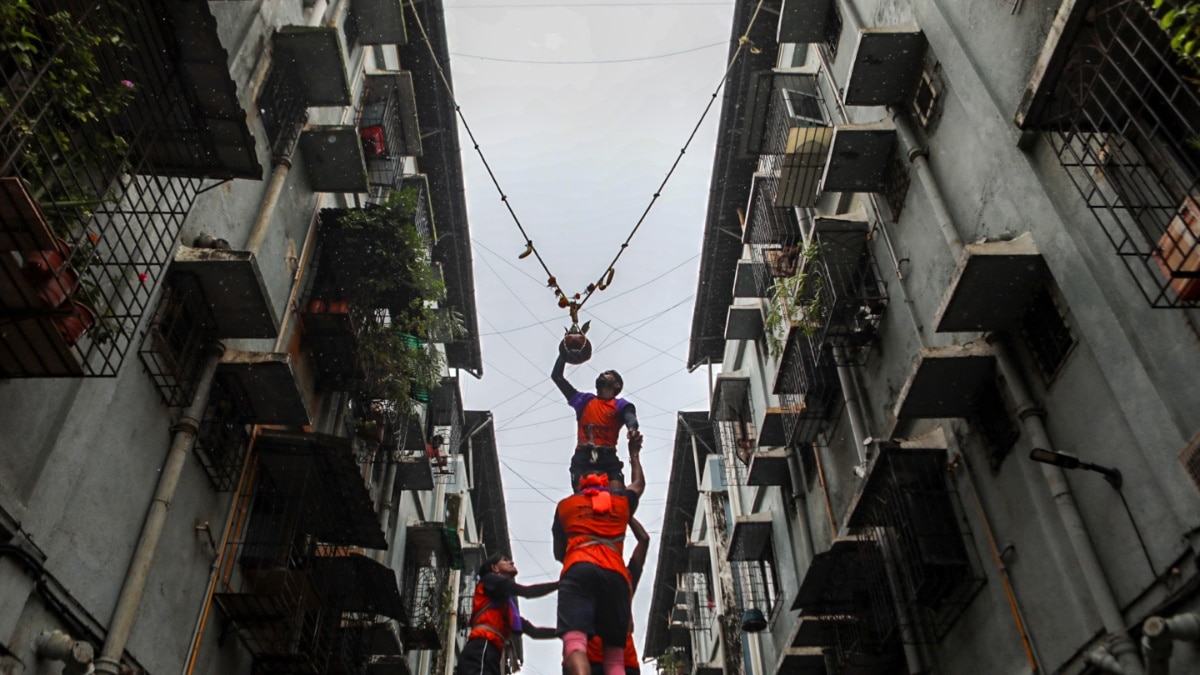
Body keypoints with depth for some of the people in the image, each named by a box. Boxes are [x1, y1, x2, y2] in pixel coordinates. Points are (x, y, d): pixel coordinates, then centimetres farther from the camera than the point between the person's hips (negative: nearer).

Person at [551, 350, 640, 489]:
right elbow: (557, 376, 25)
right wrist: (563, 354, 26)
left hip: (608, 457, -1)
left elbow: (630, 418, -11)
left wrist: (632, 429, -34)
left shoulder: (620, 405, 12)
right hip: (582, 457, 2)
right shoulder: (584, 400, 21)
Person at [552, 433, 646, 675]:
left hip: (578, 571, -2)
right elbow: (639, 483, 52)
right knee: (615, 655, 2)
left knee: (574, 641, -22)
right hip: (615, 574, 2)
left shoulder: (565, 504, 27)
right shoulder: (621, 502, 30)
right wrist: (634, 452, 65)